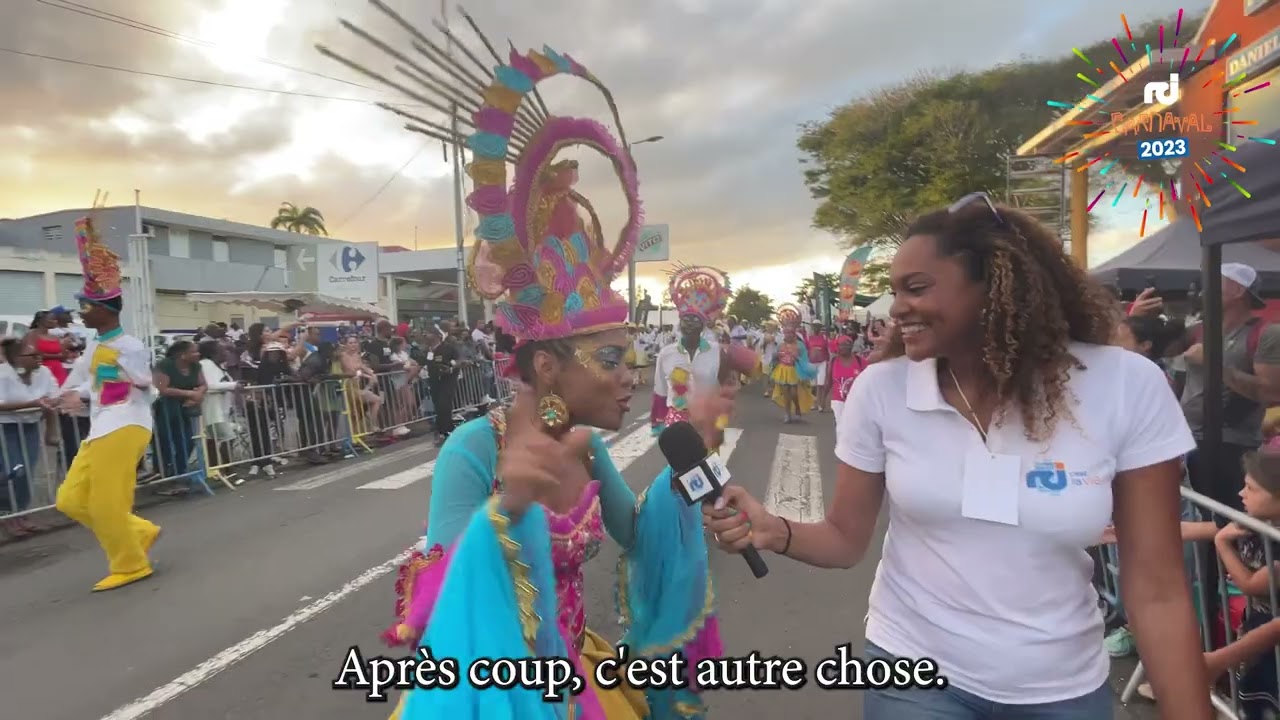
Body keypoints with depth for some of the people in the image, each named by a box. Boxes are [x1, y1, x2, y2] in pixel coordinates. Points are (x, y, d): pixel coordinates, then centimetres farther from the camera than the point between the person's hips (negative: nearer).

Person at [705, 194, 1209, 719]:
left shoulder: (1126, 387, -14)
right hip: (914, 672, 0)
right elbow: (846, 538, -5)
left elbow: (1157, 592, -9)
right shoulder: (880, 389, -11)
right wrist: (774, 531, -23)